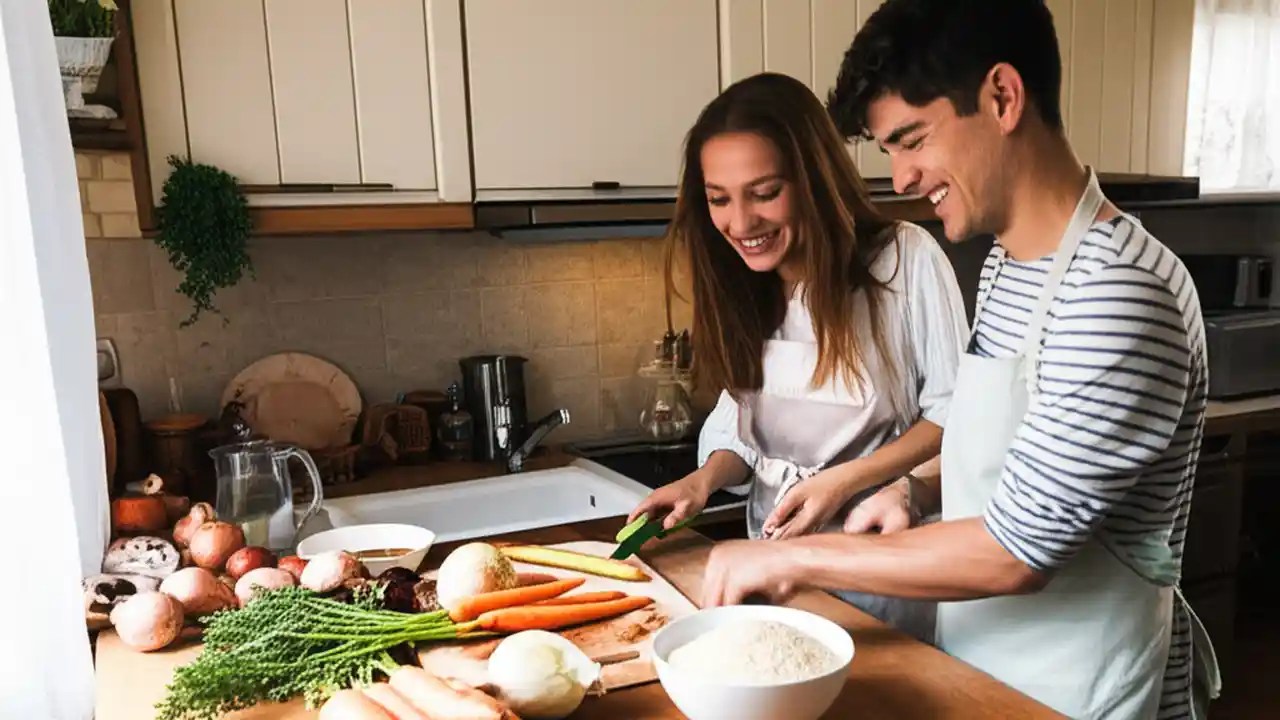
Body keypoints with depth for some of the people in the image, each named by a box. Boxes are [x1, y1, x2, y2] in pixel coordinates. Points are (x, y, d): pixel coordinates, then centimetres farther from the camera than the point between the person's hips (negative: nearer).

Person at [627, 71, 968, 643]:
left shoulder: (906, 259, -17)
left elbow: (952, 414, -10)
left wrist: (843, 480, -20)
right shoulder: (742, 286, 0)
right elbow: (741, 418, 6)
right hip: (774, 559, 5)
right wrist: (707, 478, -13)